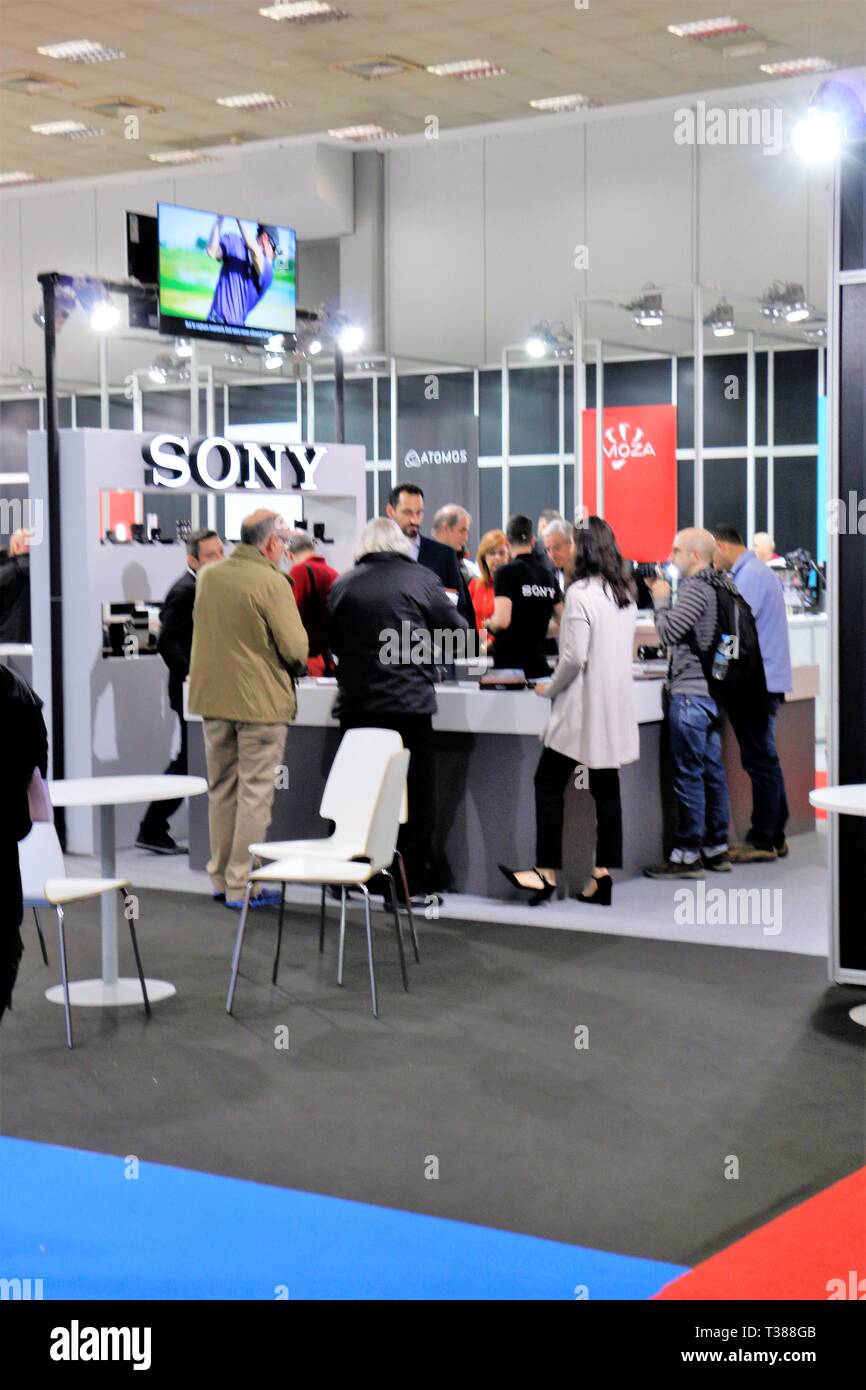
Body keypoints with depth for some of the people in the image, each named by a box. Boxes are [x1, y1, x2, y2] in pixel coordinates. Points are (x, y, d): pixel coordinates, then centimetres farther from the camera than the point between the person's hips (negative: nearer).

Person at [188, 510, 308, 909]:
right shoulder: (272, 582, -16)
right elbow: (296, 649, -17)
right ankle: (242, 885, 3)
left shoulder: (207, 577, 5)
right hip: (259, 700, -6)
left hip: (212, 697, 7)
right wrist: (293, 667, 4)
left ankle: (220, 877, 23)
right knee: (254, 793, 1)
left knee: (221, 789, 16)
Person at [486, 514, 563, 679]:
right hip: (539, 665, 5)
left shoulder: (505, 572, -9)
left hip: (510, 665, -5)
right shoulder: (548, 576, 9)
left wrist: (488, 624, 1)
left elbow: (502, 621, -20)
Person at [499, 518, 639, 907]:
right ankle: (602, 875, 9)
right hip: (615, 706, 7)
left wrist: (550, 688, -2)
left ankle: (547, 872, 1)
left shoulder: (581, 593, -14)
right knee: (605, 788, 8)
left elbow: (574, 658, -17)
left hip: (583, 706, -7)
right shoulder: (626, 594, 9)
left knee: (548, 784, 1)